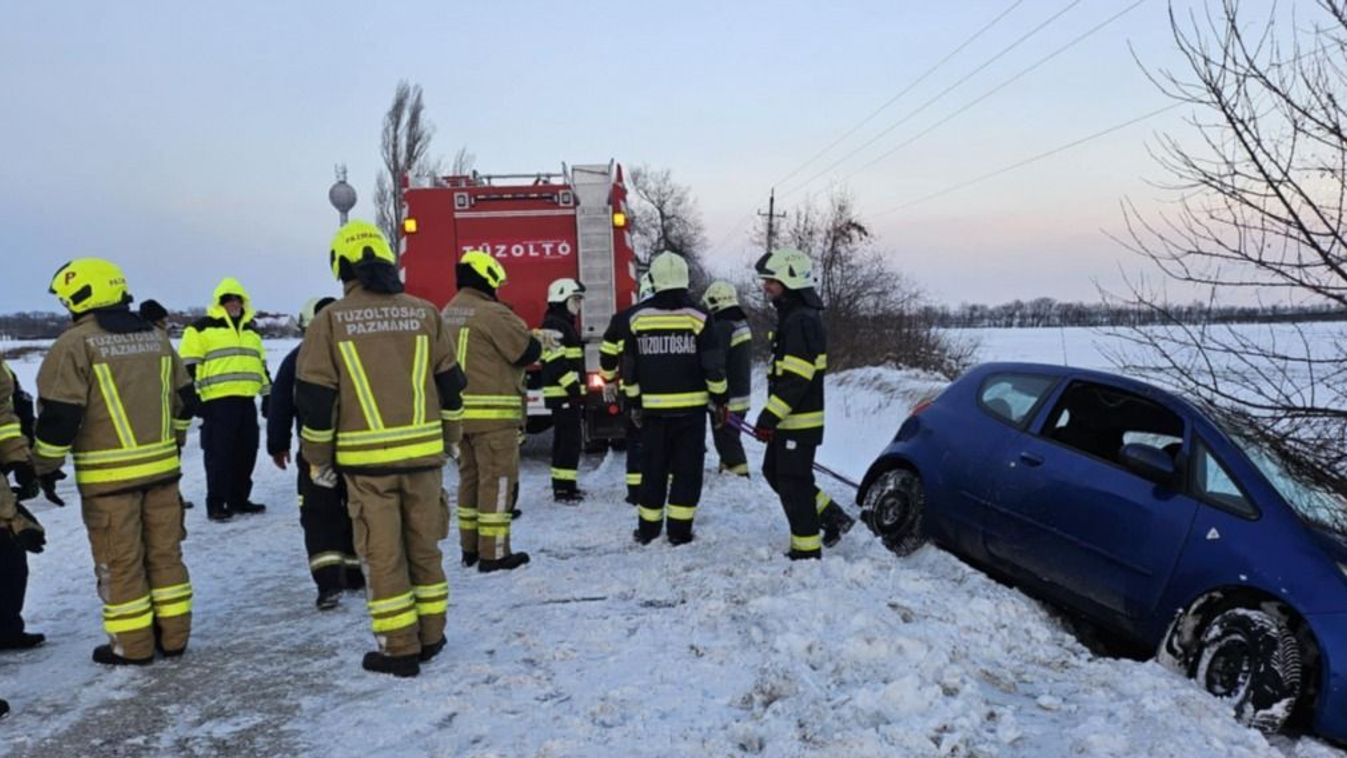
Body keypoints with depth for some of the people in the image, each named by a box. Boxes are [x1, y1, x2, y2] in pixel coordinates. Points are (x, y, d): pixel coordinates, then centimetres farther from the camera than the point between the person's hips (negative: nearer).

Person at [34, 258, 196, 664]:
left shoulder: (75, 344, -11)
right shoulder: (156, 337, 9)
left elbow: (58, 414, -14)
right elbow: (184, 400, 14)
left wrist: (45, 466, -1)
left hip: (108, 475, -6)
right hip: (161, 467, 6)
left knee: (119, 560, 5)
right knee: (165, 552, 13)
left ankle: (132, 645, 14)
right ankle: (173, 636, 21)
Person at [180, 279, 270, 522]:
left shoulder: (252, 331, 19)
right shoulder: (202, 328, -2)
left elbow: (261, 365, 25)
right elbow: (189, 365, -6)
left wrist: (267, 395, 21)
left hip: (247, 401, 6)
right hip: (218, 401, -6)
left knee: (246, 453, 9)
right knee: (219, 455, -4)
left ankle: (239, 499, 20)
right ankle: (216, 504, 3)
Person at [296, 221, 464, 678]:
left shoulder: (331, 321, -3)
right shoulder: (424, 313, 4)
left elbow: (314, 398, -4)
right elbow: (450, 384, 8)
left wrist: (318, 459, 8)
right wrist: (447, 440, 20)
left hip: (366, 458, -3)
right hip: (423, 453, 3)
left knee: (383, 555, 6)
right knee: (424, 546, 15)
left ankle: (400, 650, 12)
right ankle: (430, 636, 26)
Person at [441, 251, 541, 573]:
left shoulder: (448, 314, 12)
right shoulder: (492, 313, -15)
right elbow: (527, 351, -12)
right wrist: (538, 339, 9)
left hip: (459, 410, 8)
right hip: (492, 413, -8)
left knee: (470, 477, 16)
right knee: (497, 479, -1)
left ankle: (470, 548, 24)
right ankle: (493, 553, 2)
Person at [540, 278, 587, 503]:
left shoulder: (566, 324, 20)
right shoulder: (554, 325, -13)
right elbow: (556, 362, -21)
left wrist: (578, 389, 24)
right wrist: (573, 387, -23)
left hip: (569, 393, 11)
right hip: (563, 394, -11)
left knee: (566, 440, 14)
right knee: (569, 440, -10)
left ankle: (565, 485, 21)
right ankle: (563, 488, -8)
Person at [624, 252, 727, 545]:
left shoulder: (638, 317, 0)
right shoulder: (697, 317, -7)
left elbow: (630, 367, 5)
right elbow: (714, 366, -7)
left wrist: (635, 403, 15)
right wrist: (720, 399, 6)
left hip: (654, 408, 2)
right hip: (691, 408, -2)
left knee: (653, 469, 12)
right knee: (687, 469, 6)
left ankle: (648, 529, 19)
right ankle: (679, 531, 7)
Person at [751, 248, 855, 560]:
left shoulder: (802, 320, -19)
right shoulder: (791, 317, 15)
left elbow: (796, 379, -25)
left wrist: (769, 417, -23)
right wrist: (772, 416, 25)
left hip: (799, 422, -11)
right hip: (788, 420, 11)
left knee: (793, 484, -2)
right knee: (775, 473, 19)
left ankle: (806, 551, 10)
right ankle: (834, 518, 27)